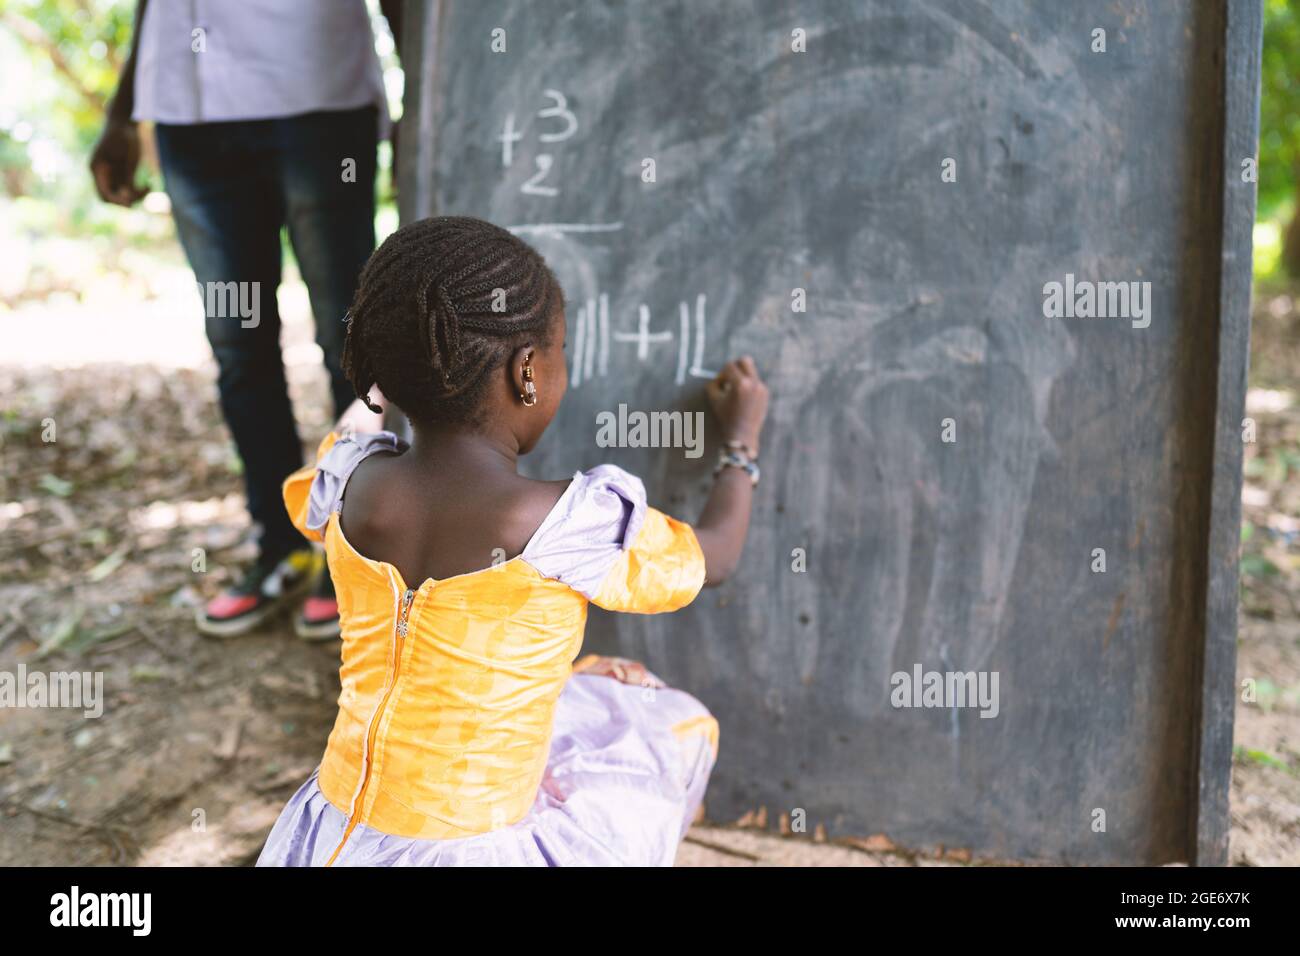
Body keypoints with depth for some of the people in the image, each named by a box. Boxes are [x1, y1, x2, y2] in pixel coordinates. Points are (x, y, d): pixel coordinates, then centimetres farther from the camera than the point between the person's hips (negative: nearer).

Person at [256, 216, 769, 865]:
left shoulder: (351, 488, -10)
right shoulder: (577, 524, -22)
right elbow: (712, 559, 0)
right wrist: (742, 438, 18)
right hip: (474, 854, -5)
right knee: (673, 729, 21)